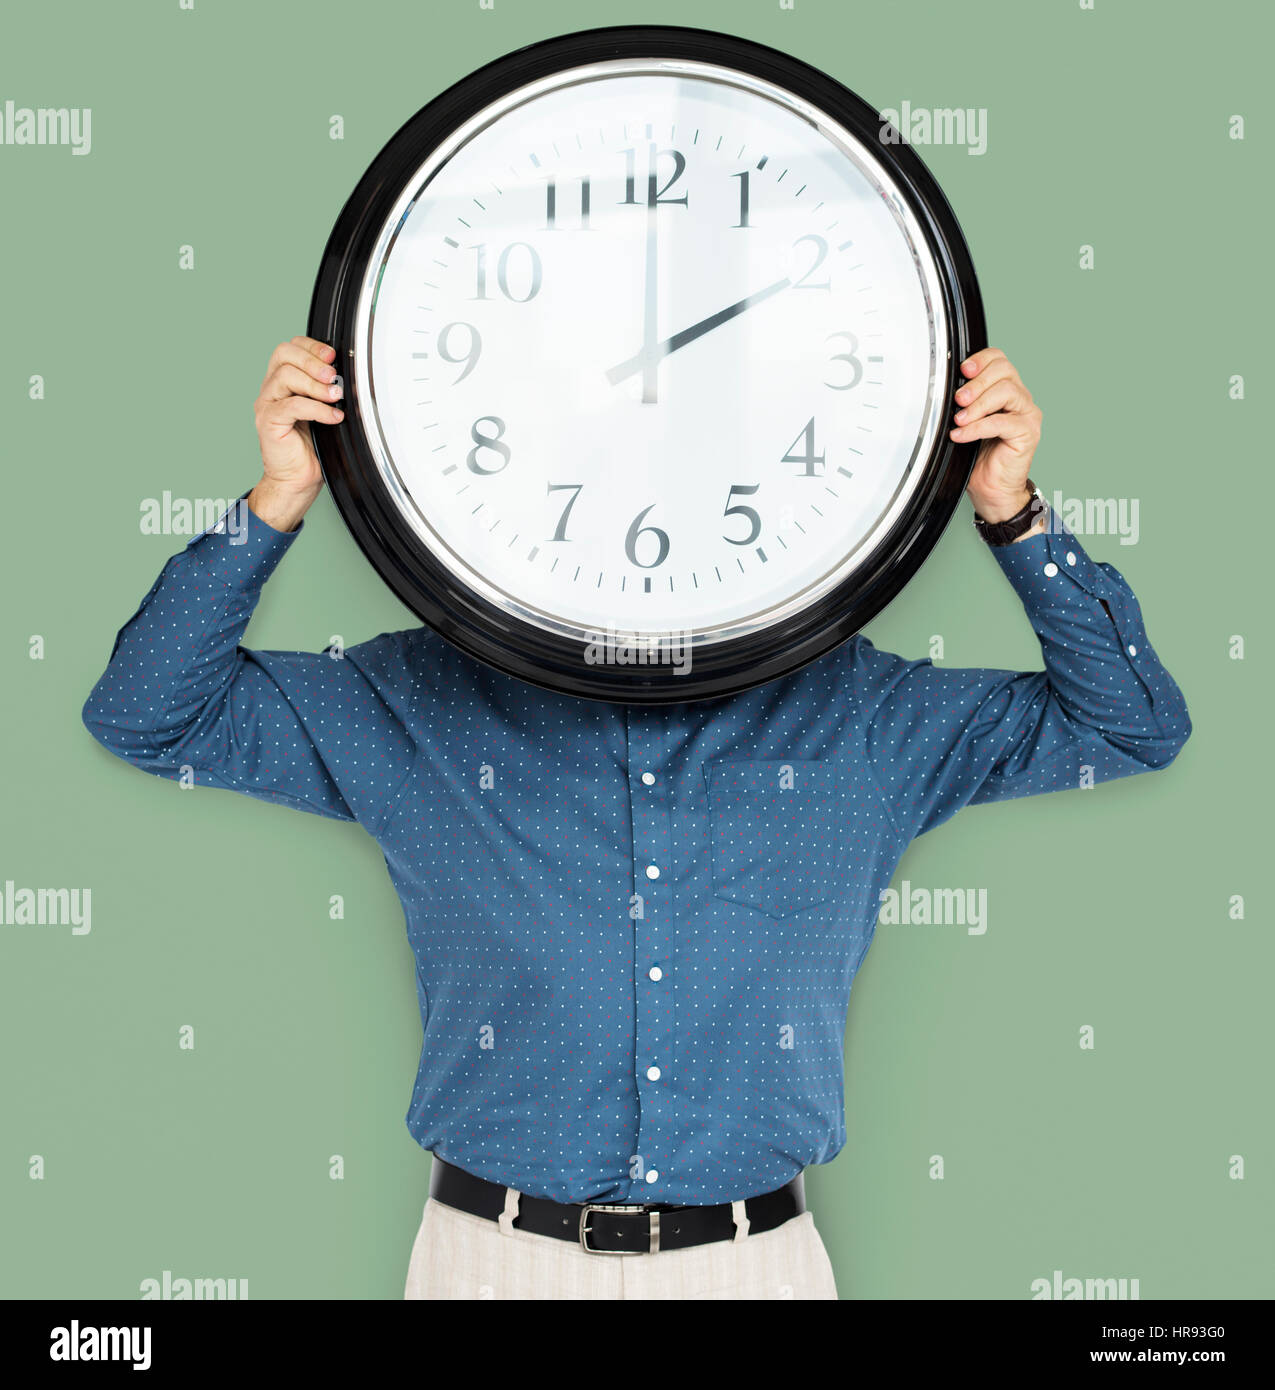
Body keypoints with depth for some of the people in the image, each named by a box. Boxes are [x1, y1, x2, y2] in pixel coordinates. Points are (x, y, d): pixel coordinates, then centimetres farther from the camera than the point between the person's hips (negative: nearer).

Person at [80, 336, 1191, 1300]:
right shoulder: (420, 707, -1)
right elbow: (148, 711, -1)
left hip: (754, 1256, 1)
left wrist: (1014, 517, -11)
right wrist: (279, 501, -14)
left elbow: (1131, 719, 3)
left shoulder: (855, 712, 1)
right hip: (497, 1251, 0)